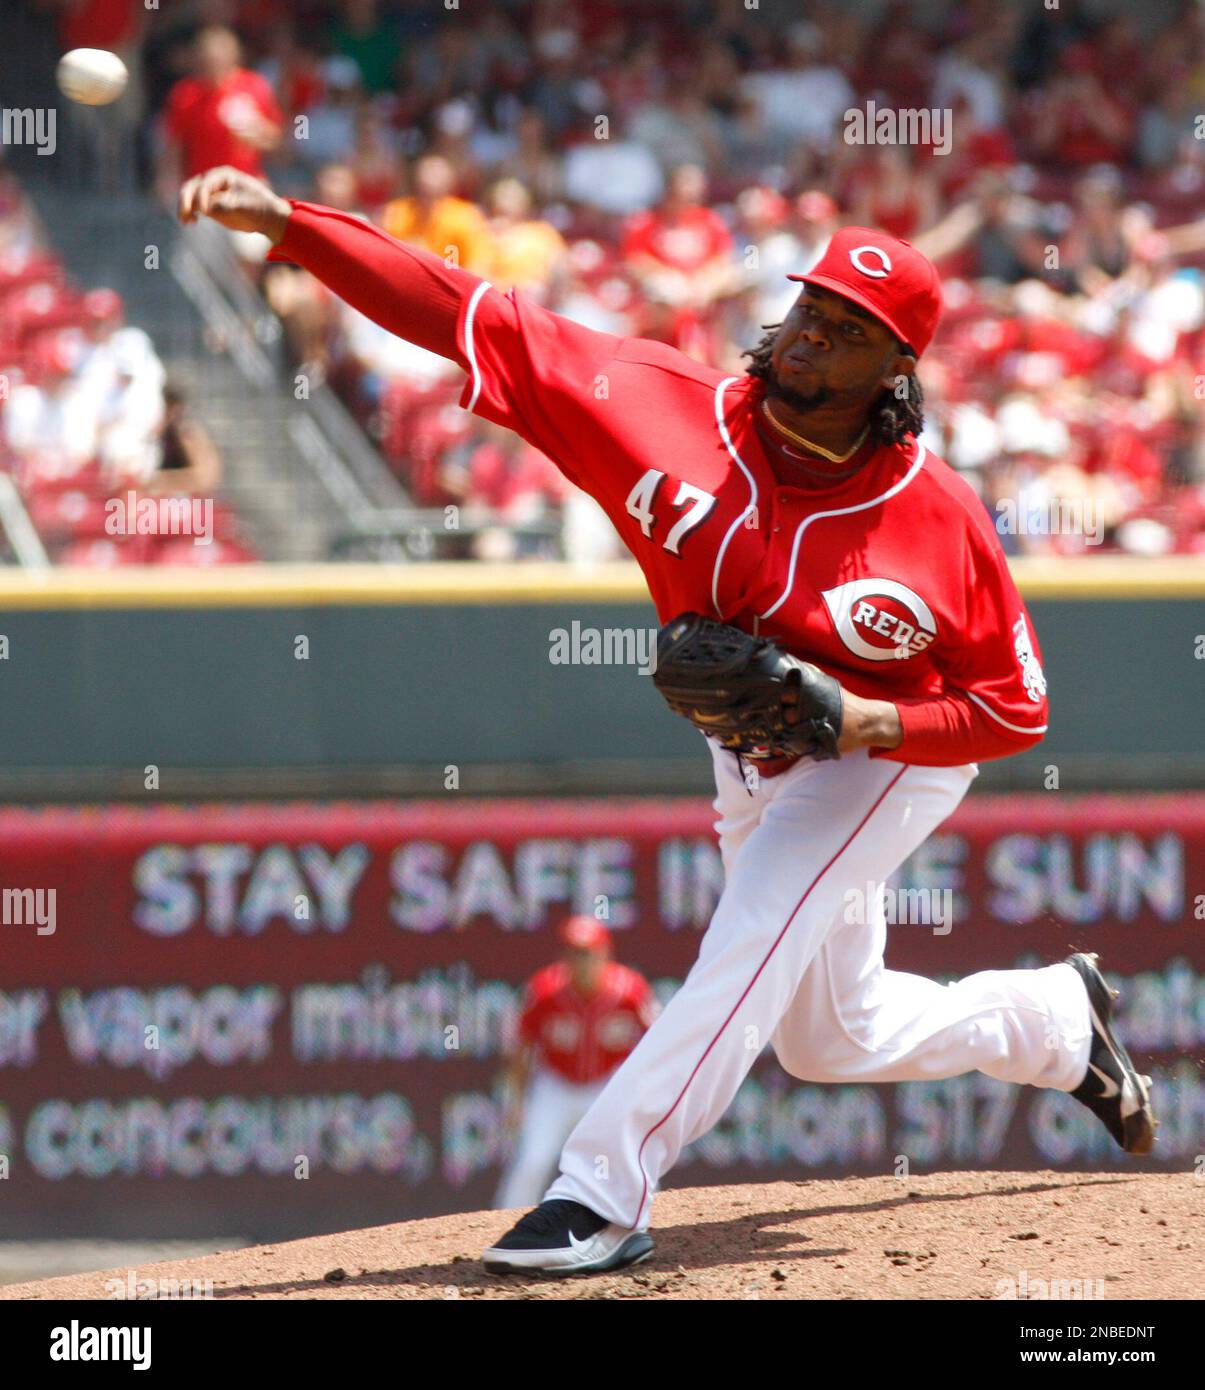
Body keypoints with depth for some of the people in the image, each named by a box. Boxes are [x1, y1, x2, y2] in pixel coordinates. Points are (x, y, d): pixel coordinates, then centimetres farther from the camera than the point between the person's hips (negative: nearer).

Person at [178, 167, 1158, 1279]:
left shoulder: (938, 518, -28)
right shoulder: (664, 406, -23)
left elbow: (1015, 709, -17)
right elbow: (469, 319, -29)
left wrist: (874, 721, -34)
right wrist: (286, 222, -38)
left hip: (893, 758, -5)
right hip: (755, 760, 5)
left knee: (755, 940, -28)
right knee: (828, 1038, 19)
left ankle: (603, 1197, -26)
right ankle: (1060, 1020, 45)